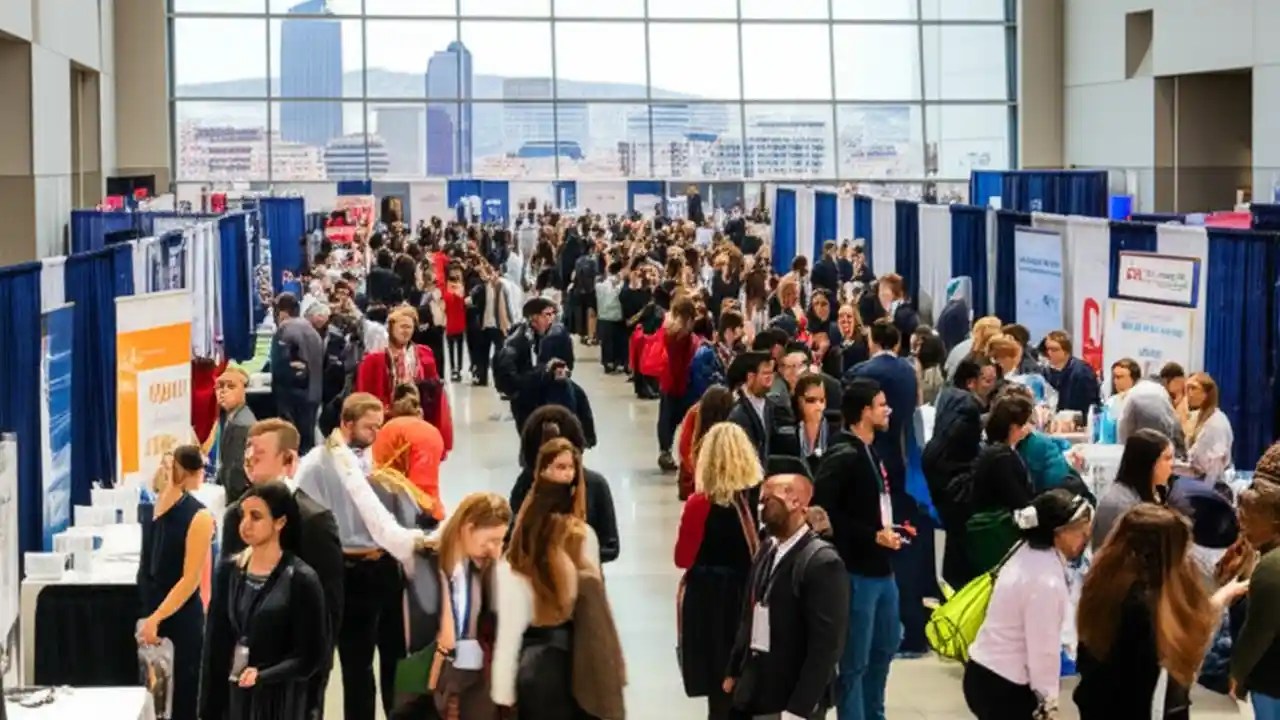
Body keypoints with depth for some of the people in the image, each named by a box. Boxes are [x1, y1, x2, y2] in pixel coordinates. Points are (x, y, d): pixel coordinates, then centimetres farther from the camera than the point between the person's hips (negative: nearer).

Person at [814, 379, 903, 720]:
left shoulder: (870, 453, 10)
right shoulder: (843, 457, -16)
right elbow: (822, 512, -24)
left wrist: (889, 530, 5)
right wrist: (872, 536, -21)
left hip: (882, 569, 9)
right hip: (857, 571, -9)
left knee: (885, 646, 22)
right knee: (855, 660, -1)